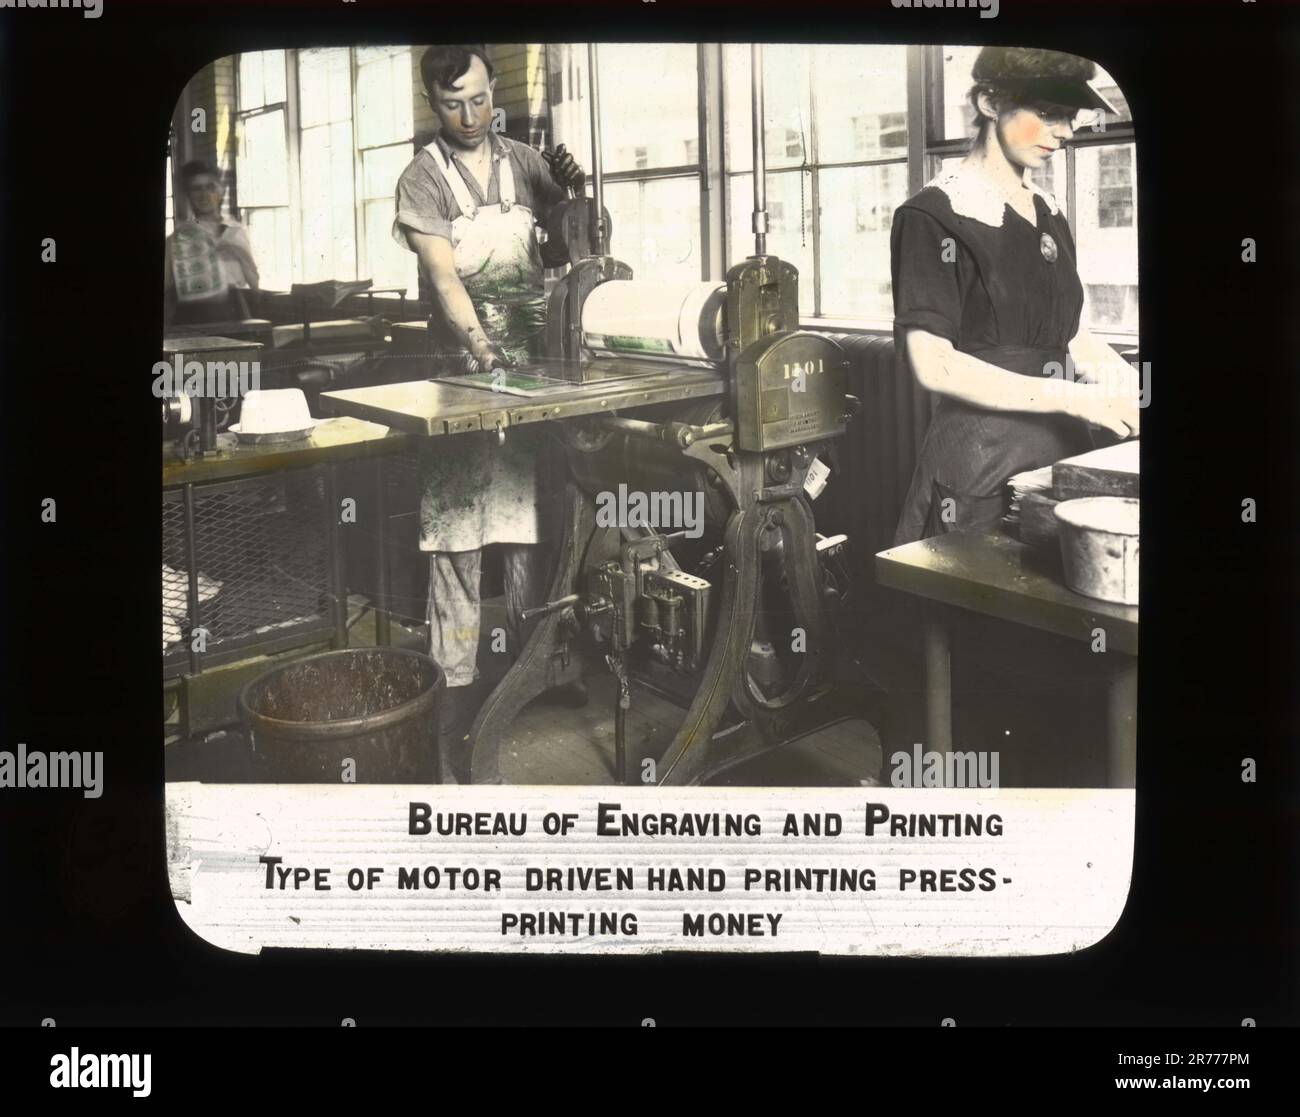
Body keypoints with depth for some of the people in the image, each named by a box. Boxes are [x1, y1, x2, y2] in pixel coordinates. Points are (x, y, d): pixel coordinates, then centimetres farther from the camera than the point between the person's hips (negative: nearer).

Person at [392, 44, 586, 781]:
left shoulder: (525, 165, 7)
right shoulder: (425, 178, -5)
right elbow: (444, 276, -17)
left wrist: (575, 194, -4)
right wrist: (481, 346, -33)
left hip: (534, 365, 4)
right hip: (463, 371, -4)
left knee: (533, 527, 8)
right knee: (458, 534, -4)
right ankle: (456, 690, 0)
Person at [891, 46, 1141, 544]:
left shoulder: (1049, 213, 13)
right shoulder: (935, 216, -9)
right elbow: (934, 364, -17)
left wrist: (1125, 381, -1)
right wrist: (1074, 398, -21)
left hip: (1063, 449, 7)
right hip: (981, 462, -7)